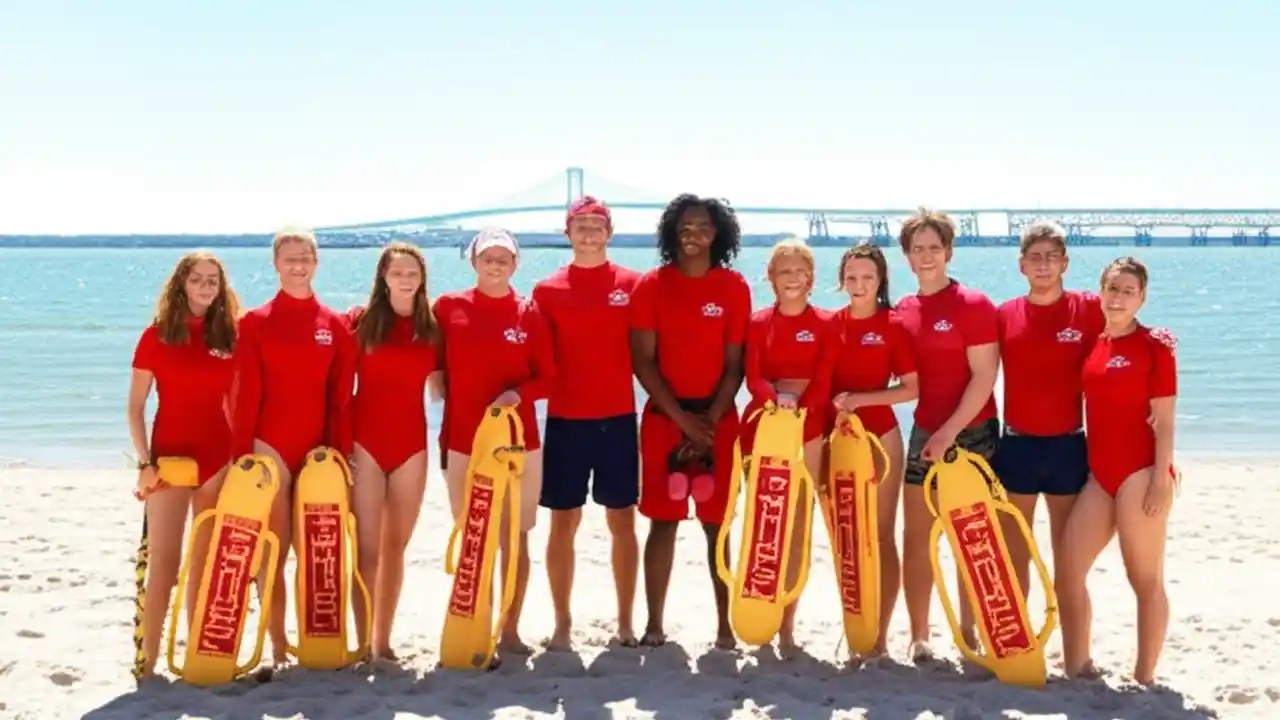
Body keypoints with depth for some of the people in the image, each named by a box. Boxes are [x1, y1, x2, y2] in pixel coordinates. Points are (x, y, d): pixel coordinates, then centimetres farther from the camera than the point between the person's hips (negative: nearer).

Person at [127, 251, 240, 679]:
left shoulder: (230, 337, 6)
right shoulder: (157, 336, -2)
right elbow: (135, 407, -2)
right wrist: (144, 461, -10)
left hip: (218, 458, 3)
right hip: (170, 456, -3)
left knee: (206, 559, 9)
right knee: (164, 560, -5)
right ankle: (149, 659, 0)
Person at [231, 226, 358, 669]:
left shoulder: (335, 324, 6)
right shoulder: (256, 322, 1)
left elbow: (342, 396, 6)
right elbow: (246, 396, -2)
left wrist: (342, 450, 0)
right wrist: (241, 454, -6)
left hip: (318, 449, 2)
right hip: (270, 447, -2)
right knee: (273, 551, 0)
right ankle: (278, 648, 6)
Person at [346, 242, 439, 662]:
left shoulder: (432, 327, 5)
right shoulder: (360, 321, -2)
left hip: (411, 444, 3)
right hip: (365, 442, -3)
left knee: (396, 545, 10)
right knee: (366, 546, -3)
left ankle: (383, 641, 20)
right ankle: (364, 643, 2)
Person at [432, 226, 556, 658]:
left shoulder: (530, 314, 0)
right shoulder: (448, 307, 1)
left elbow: (549, 378, 0)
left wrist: (518, 394, -16)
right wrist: (437, 380, -6)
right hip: (463, 443, 0)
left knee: (515, 538, 6)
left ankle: (511, 630, 17)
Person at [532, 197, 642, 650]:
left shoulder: (632, 285, 3)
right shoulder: (547, 290, 3)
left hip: (618, 417, 0)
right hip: (565, 419, 0)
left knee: (622, 521, 6)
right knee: (563, 521, 4)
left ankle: (625, 622, 16)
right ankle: (562, 623, 14)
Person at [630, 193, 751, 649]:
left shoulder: (734, 287, 1)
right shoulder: (651, 286, 0)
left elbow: (735, 363, 0)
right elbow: (643, 361, -4)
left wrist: (710, 419, -11)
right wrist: (682, 417, -12)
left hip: (717, 418, 0)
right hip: (663, 416, 0)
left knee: (717, 523, 3)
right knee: (663, 521, 2)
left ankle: (724, 623, 8)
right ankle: (654, 624, 9)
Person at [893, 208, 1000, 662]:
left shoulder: (974, 305, -9)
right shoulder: (902, 311, 6)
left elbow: (984, 377, -14)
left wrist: (950, 432, -18)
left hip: (972, 433, -5)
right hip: (924, 434, 5)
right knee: (916, 534, 5)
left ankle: (968, 632, 17)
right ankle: (919, 636, 14)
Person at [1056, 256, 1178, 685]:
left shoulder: (1155, 345, -5)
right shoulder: (1094, 344, 13)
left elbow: (1164, 420, -9)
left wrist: (1162, 479, -15)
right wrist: (1088, 465, 11)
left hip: (1140, 472, -7)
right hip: (1100, 473, 7)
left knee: (1145, 579, 1)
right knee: (1067, 573, 5)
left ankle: (1144, 678, 9)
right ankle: (1078, 667, 17)